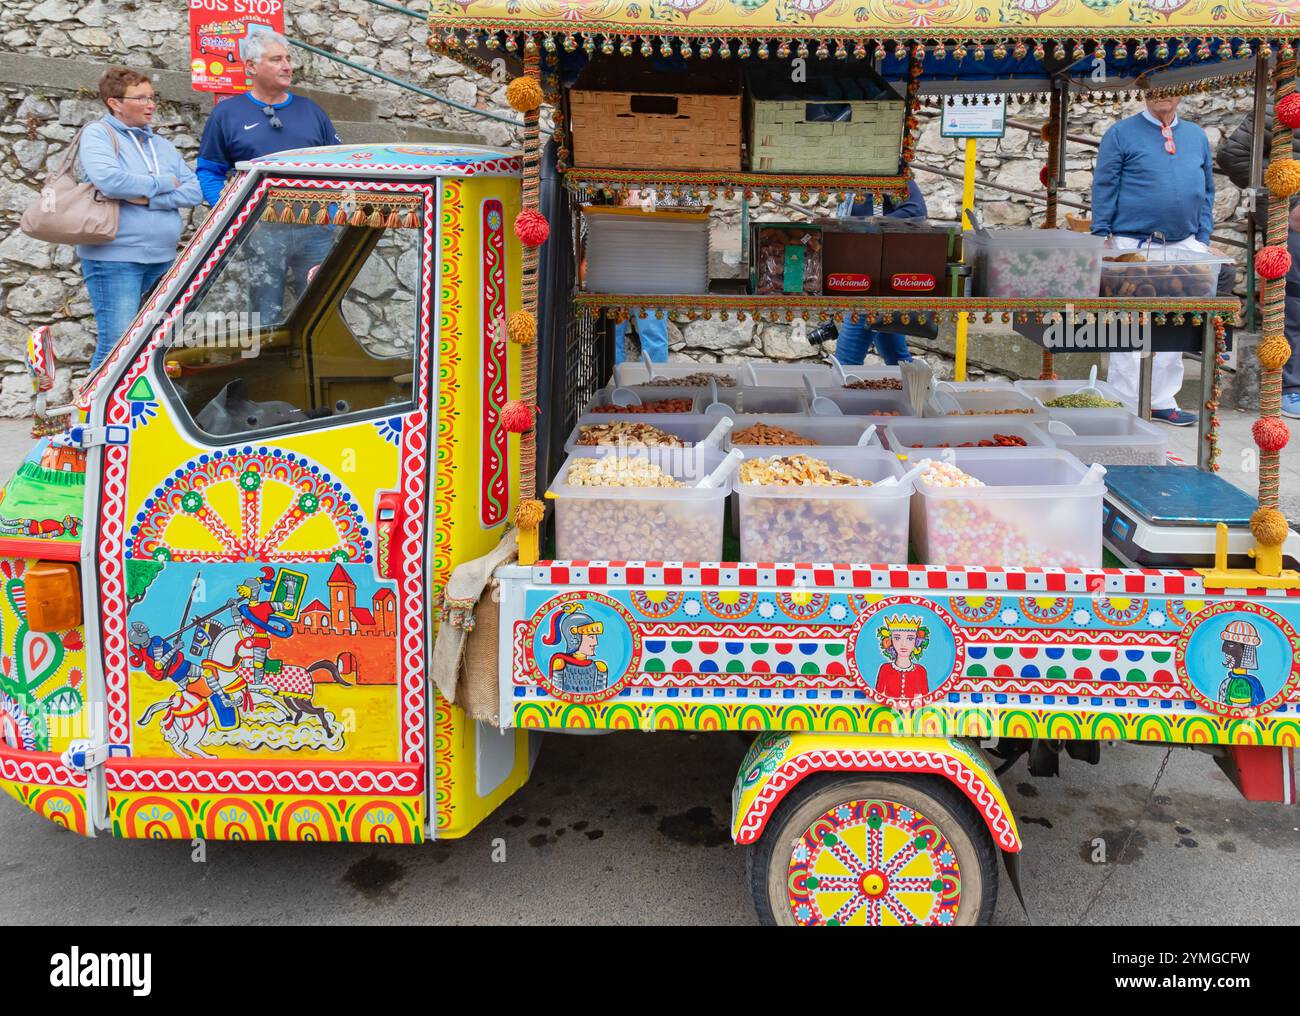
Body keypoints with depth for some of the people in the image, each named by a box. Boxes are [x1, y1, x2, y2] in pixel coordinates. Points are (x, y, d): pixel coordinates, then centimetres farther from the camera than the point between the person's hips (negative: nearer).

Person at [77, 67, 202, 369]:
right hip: (114, 259, -6)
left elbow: (193, 192, 4)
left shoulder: (161, 145, 17)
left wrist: (148, 198, -11)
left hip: (162, 259, 6)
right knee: (116, 348, -9)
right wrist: (162, 183, -7)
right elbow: (109, 180, -20)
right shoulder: (98, 135, -1)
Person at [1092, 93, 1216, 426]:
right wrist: (1102, 237, -10)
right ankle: (1125, 405, 3)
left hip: (1183, 245, 5)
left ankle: (1162, 402, 15)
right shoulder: (1122, 133, 0)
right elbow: (1104, 186, -3)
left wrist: (1203, 239, 8)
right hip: (1133, 245, -5)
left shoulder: (1197, 136, 14)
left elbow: (1207, 190, 16)